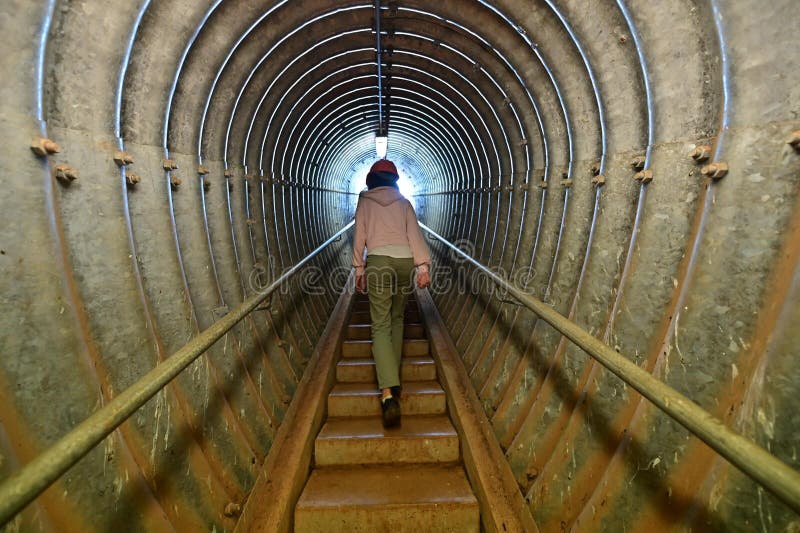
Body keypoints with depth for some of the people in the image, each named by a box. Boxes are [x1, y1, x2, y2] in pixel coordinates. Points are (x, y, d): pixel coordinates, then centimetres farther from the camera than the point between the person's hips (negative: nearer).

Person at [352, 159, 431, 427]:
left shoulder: (365, 201, 12)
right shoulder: (404, 202, 16)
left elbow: (359, 236, 7)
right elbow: (414, 233, 5)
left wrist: (359, 269, 11)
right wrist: (423, 266, -2)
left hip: (378, 260, -3)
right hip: (405, 260, 3)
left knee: (381, 325, -5)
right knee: (396, 318, 20)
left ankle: (388, 393, -18)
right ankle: (393, 374, 27)